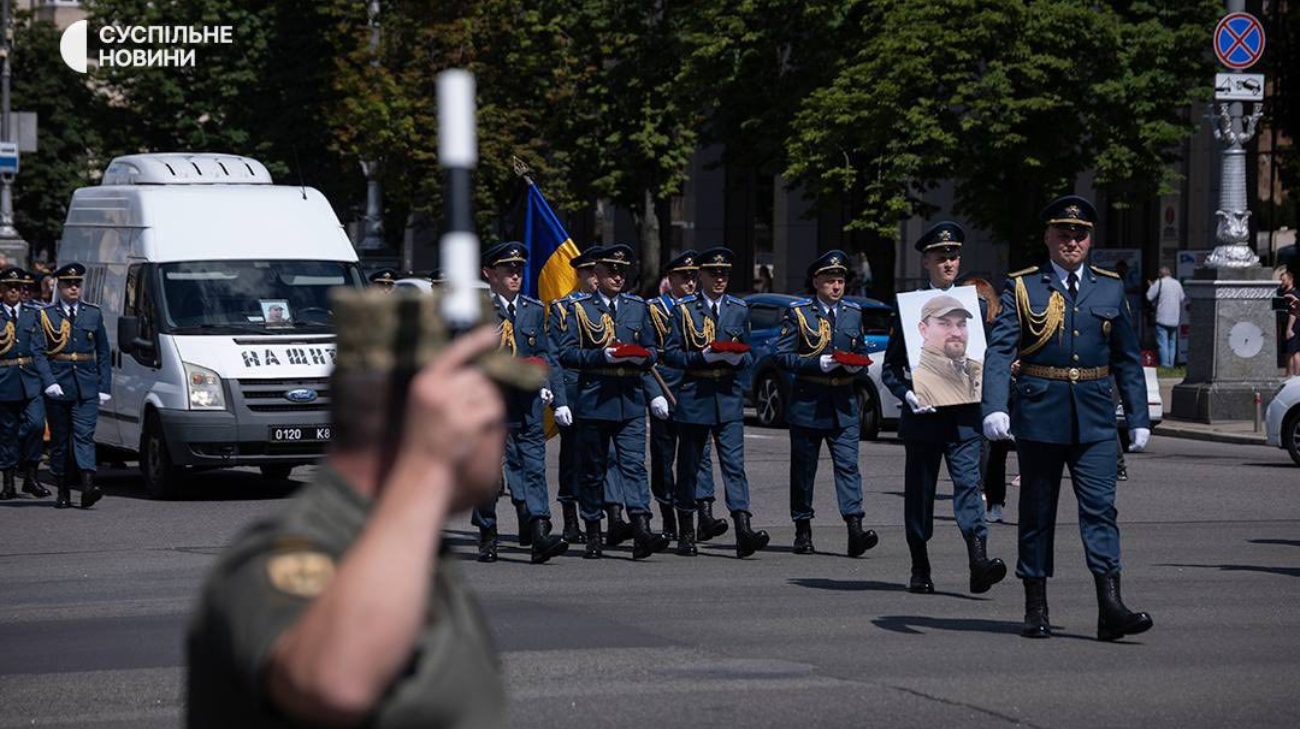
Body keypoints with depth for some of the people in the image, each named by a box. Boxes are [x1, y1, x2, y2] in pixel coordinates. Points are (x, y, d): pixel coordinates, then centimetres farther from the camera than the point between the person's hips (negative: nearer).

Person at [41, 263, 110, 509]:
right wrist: (47, 382, -13)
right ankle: (63, 492, 12)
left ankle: (88, 486, -25)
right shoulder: (46, 315, 4)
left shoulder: (93, 314, 11)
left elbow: (103, 353, 13)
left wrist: (105, 387, 5)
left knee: (84, 435, -12)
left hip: (87, 388, 0)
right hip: (57, 387, 0)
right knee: (59, 440, 5)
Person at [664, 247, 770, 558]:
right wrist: (703, 357, -16)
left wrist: (737, 358, -9)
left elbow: (749, 354, 14)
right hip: (694, 395, -1)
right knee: (690, 465, 6)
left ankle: (743, 532, -19)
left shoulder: (739, 309, 11)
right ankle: (686, 534, 16)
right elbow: (671, 353, -1)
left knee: (734, 463, -9)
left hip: (729, 395, 1)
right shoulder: (683, 309, 2)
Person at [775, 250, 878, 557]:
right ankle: (803, 531, 15)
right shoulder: (798, 313, 0)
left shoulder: (853, 313, 12)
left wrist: (856, 366, -3)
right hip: (807, 402, -2)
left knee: (848, 465, -10)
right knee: (803, 469, 5)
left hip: (844, 404, 2)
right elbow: (783, 356, -5)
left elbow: (862, 353, 20)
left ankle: (855, 530, -20)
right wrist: (817, 364, -17)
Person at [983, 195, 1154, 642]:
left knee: (1100, 508, -8)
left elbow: (1128, 359, 14)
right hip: (1039, 415, -1)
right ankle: (1036, 610, 14)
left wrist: (1138, 418, 8)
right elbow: (999, 352, -8)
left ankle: (1110, 609, -14)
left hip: (1094, 419, 1)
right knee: (1036, 514, 6)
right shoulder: (1022, 288, 1)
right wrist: (995, 408, -22)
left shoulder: (1111, 289, 9)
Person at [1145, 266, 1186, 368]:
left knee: (1163, 343, -6)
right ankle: (1171, 364, 11)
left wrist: (1151, 286, 11)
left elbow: (1149, 297, -6)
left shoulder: (1159, 283, -7)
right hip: (1175, 319, 6)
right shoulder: (1177, 283, 10)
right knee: (1172, 343, 12)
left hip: (1162, 319, -6)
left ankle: (1165, 365, -13)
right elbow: (1182, 298, 19)